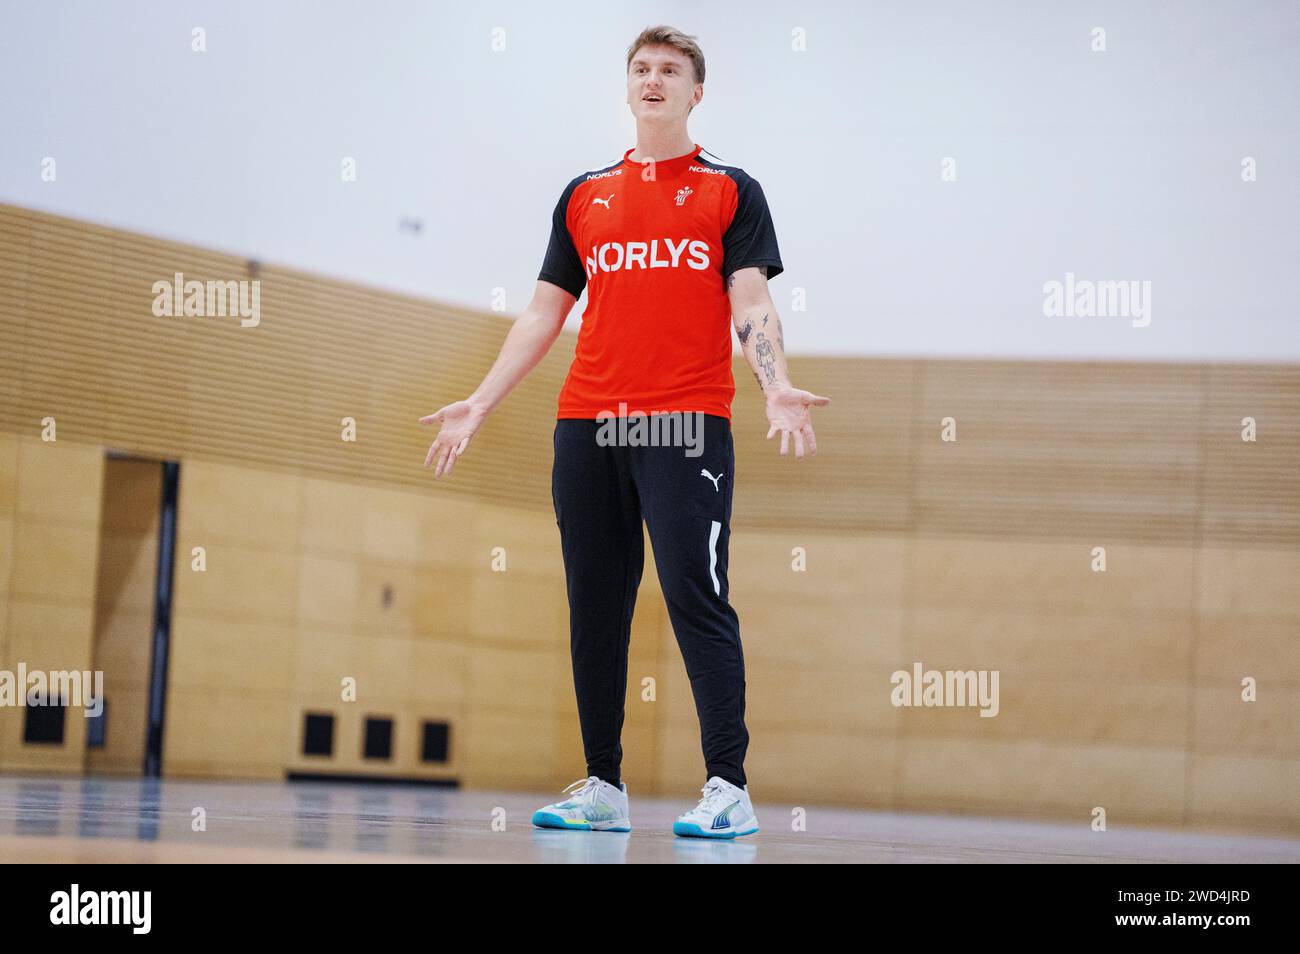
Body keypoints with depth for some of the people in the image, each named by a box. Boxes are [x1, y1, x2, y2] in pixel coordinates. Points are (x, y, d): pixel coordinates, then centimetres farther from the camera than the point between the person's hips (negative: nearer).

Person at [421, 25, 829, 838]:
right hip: (587, 427, 4)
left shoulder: (730, 190, 8)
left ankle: (729, 788, -11)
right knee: (595, 608, 5)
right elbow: (544, 313, 20)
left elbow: (751, 303, -1)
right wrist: (480, 403, 14)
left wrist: (778, 388, -18)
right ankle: (604, 788, 11)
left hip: (686, 426, -4)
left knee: (697, 599, -11)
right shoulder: (585, 196, 18)